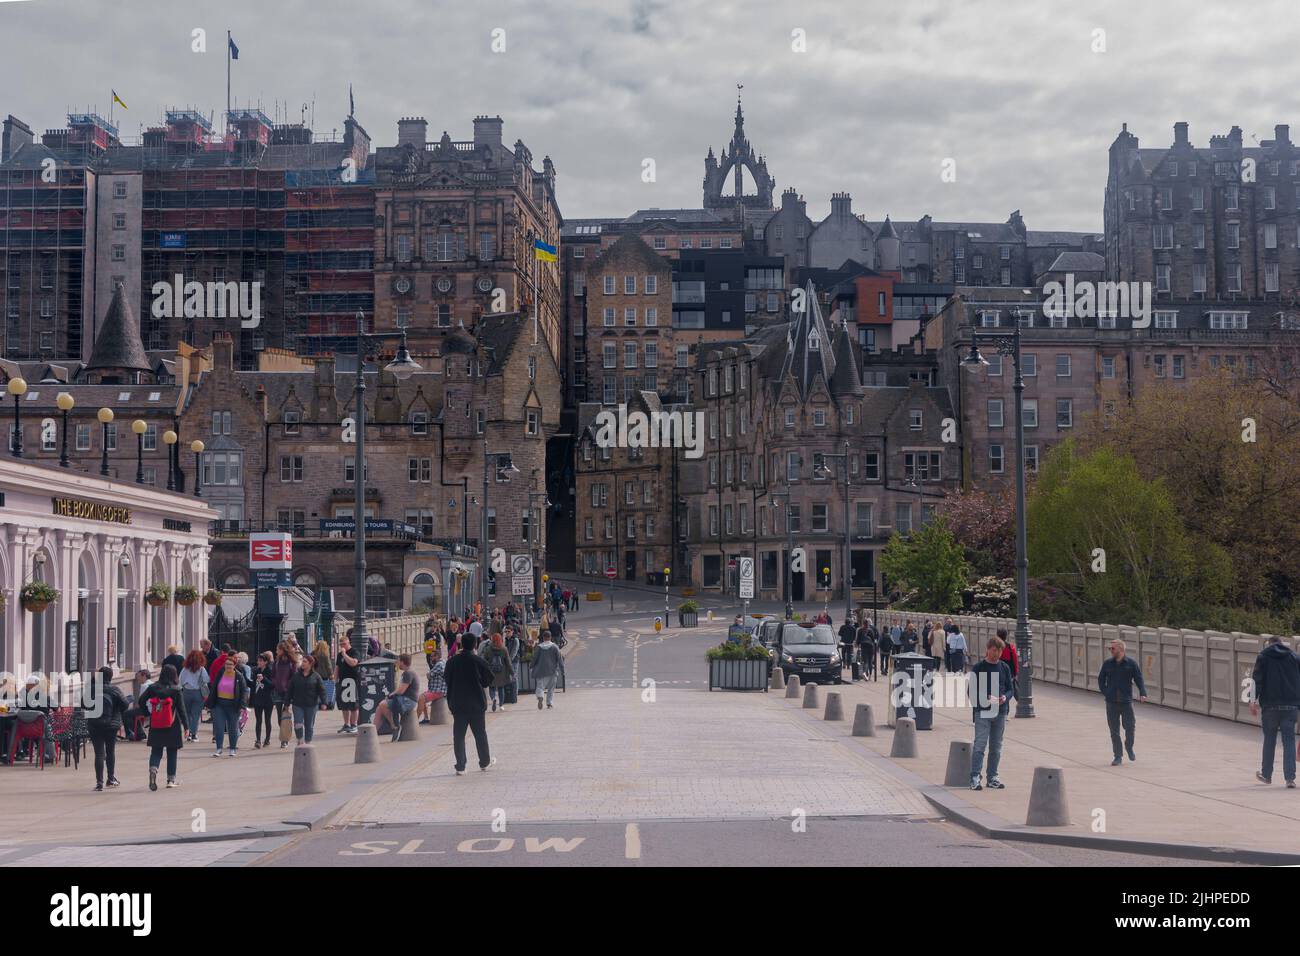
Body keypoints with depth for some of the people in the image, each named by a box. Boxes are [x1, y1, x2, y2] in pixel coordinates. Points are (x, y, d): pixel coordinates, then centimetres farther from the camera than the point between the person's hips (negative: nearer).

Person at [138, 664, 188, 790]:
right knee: (172, 753, 10)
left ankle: (153, 768, -20)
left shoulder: (152, 688, -2)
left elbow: (141, 701, -5)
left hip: (155, 727, 2)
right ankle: (171, 779, 14)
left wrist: (149, 713, 9)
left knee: (156, 751, 9)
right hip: (172, 727, -2)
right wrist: (186, 726, -1)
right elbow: (181, 709, -7)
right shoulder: (176, 690, -9)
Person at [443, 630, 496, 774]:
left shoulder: (452, 661, -3)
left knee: (458, 735, 4)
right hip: (477, 703, -1)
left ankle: (460, 767, 0)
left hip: (457, 704, 2)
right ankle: (485, 762, 26)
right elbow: (489, 678, -3)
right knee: (480, 733, 14)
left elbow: (446, 678, 6)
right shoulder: (477, 660, -11)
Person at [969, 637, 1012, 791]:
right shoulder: (978, 668, -3)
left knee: (996, 747, 10)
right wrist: (987, 698, -19)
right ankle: (974, 778, -9)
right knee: (980, 745, -10)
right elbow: (973, 691, -5)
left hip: (1000, 712, 4)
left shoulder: (1004, 668, 9)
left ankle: (992, 778, 17)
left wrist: (1004, 697, -8)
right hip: (982, 712, -4)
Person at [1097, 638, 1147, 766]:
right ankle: (1118, 757, 10)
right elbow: (1101, 679, 15)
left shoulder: (1131, 663, -1)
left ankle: (1129, 747, 29)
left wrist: (1142, 694, -16)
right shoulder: (1107, 663, 5)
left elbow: (1139, 679, -2)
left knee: (1129, 726, -2)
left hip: (1126, 701, -2)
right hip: (1111, 702, 2)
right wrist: (1104, 692, 2)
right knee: (1114, 730, 2)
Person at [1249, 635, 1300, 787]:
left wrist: (1253, 701, -4)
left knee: (1269, 740, 12)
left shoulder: (1263, 656, 3)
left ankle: (1266, 774, 20)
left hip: (1270, 705, -1)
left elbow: (1256, 679, -5)